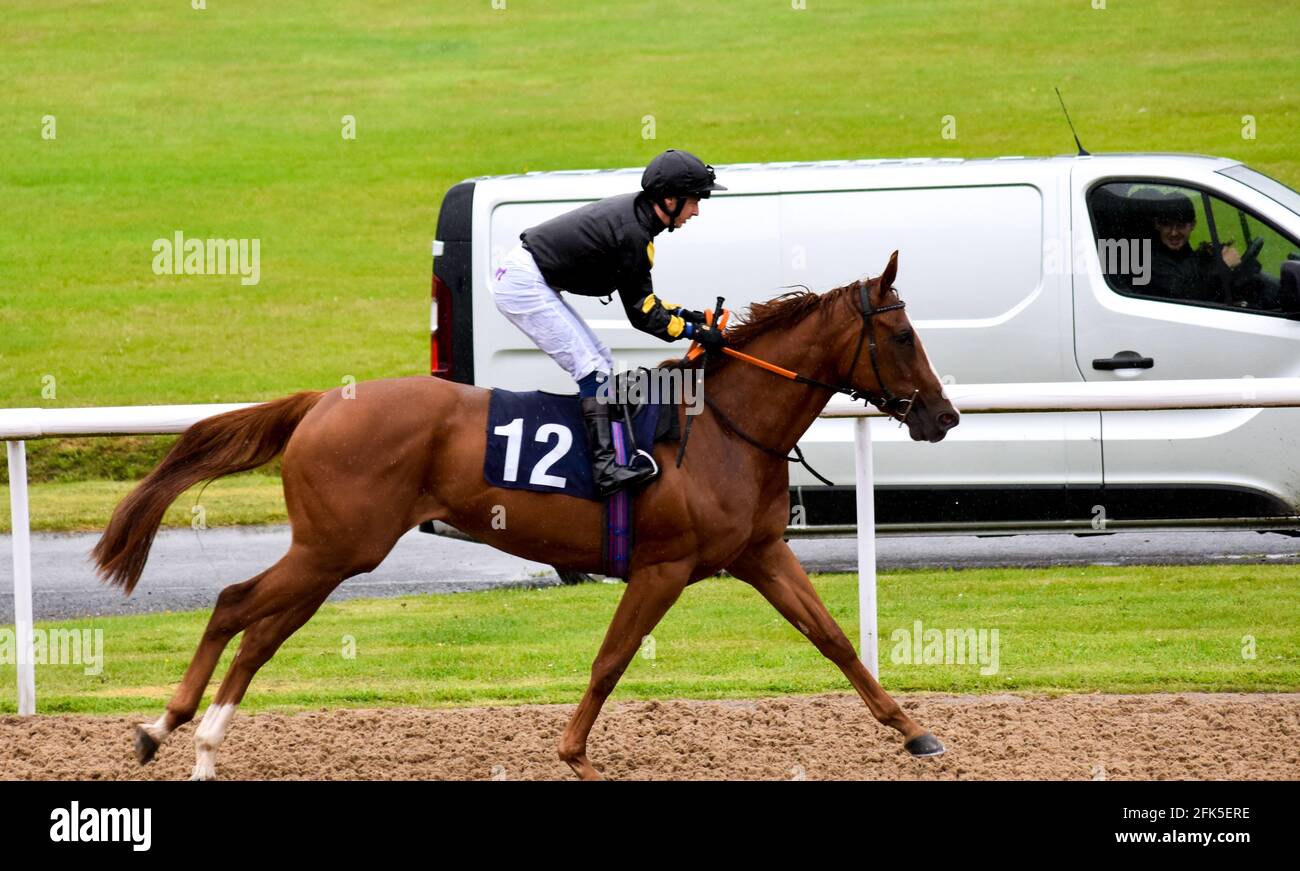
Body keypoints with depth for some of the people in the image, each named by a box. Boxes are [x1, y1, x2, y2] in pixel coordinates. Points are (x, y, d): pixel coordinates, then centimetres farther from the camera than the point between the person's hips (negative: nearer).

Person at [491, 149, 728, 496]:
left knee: (600, 363, 13)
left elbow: (638, 297, 16)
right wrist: (696, 332, -9)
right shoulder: (634, 234, -22)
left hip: (532, 281, 11)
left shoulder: (633, 213, 8)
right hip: (524, 285, -11)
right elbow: (641, 313, -14)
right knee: (592, 368, -14)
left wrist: (682, 313, 9)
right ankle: (605, 467, -20)